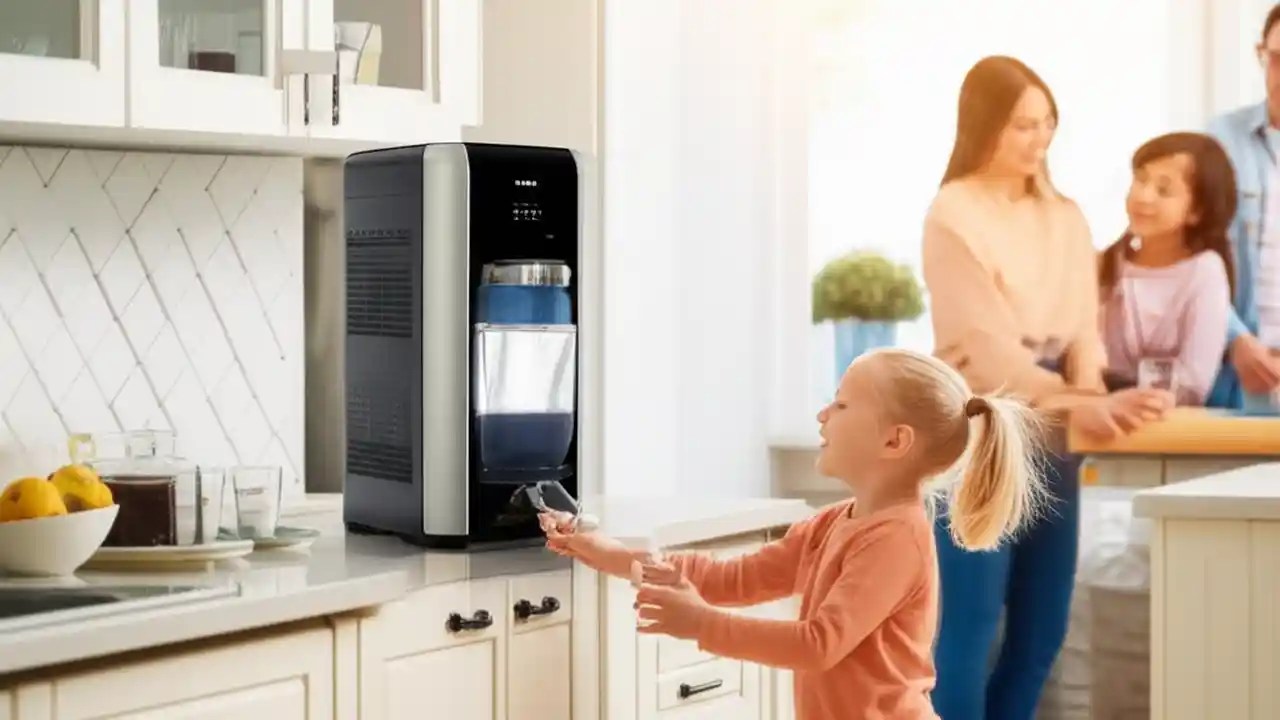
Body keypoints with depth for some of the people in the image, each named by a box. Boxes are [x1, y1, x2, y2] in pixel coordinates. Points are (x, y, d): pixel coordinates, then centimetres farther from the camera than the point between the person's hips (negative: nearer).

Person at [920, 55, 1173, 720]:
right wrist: (1080, 406, -28)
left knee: (1042, 633, 9)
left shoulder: (1065, 218, 11)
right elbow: (988, 345, -17)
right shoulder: (952, 217, -9)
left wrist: (1089, 394, -17)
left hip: (1050, 440, 7)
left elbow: (1083, 325, 5)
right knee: (968, 633, -6)